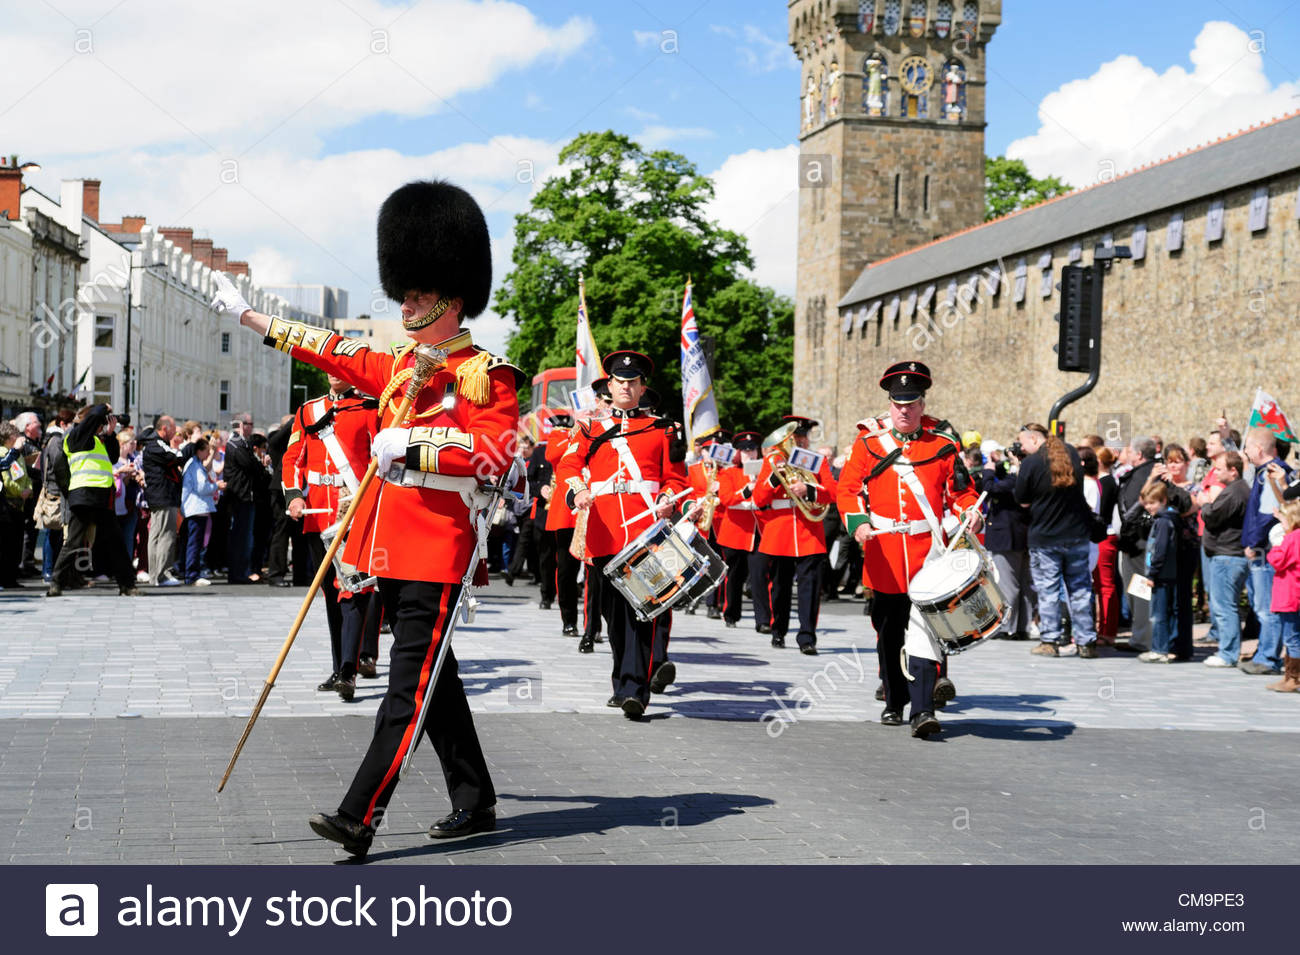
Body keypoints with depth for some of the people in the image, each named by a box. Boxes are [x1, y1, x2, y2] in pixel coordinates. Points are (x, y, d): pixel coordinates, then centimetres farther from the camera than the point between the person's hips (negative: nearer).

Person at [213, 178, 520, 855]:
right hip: (392, 548, 9)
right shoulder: (400, 366, 15)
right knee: (432, 679, 13)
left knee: (411, 684, -8)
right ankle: (475, 804, 23)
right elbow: (333, 351, 25)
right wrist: (248, 316, 29)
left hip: (436, 552, -9)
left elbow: (495, 452, -22)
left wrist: (409, 444, -21)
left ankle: (358, 817, -11)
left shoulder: (484, 374, -8)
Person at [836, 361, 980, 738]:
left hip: (928, 550, -2)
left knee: (924, 626, -13)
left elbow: (962, 490, 5)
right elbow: (848, 487, 2)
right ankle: (894, 703, 30)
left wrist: (971, 514, -16)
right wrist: (857, 522, -16)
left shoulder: (943, 442, 3)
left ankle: (923, 709, -15)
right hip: (884, 552, 2)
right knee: (888, 631, 13)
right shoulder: (869, 440, 5)